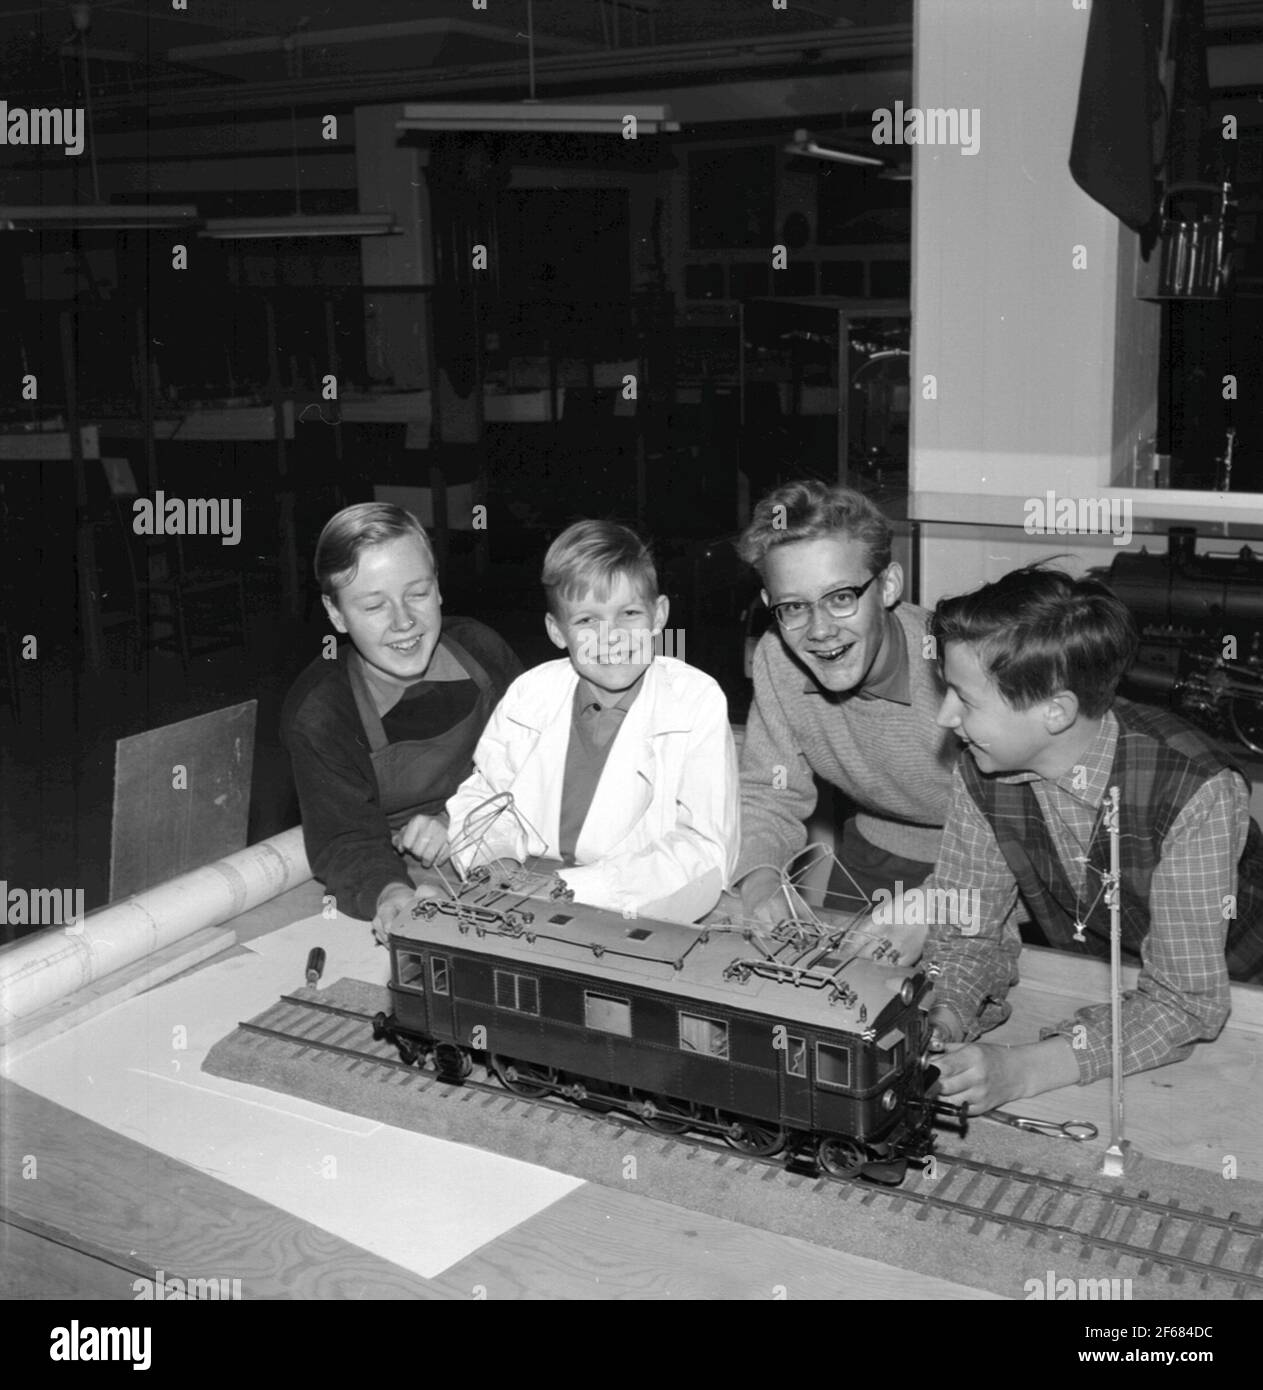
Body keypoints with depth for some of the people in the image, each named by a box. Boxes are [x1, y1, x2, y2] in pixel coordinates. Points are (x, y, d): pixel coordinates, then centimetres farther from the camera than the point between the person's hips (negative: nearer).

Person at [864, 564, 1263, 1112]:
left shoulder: (1196, 793, -30)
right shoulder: (981, 771, -15)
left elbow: (1186, 1001, -30)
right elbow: (965, 924, -6)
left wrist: (1021, 1070, -39)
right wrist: (946, 1016, -27)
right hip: (1077, 983, 4)